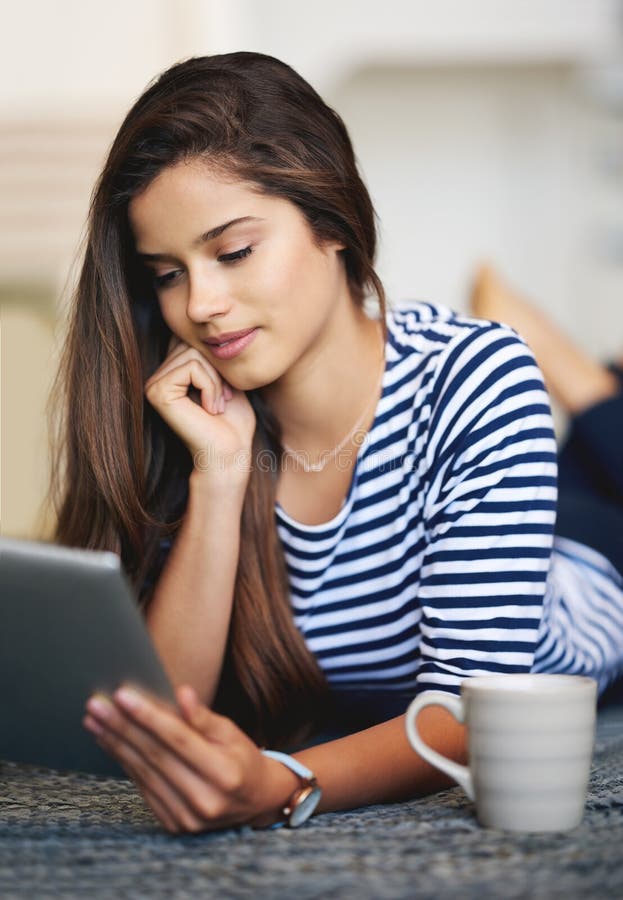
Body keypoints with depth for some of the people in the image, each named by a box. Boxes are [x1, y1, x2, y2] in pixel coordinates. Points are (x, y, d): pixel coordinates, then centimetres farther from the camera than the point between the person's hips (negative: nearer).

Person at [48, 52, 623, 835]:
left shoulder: (473, 382, -34)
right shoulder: (188, 420, -24)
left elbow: (472, 709, -39)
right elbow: (163, 713, -29)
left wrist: (280, 788, -58)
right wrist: (219, 476, -40)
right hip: (312, 725, 3)